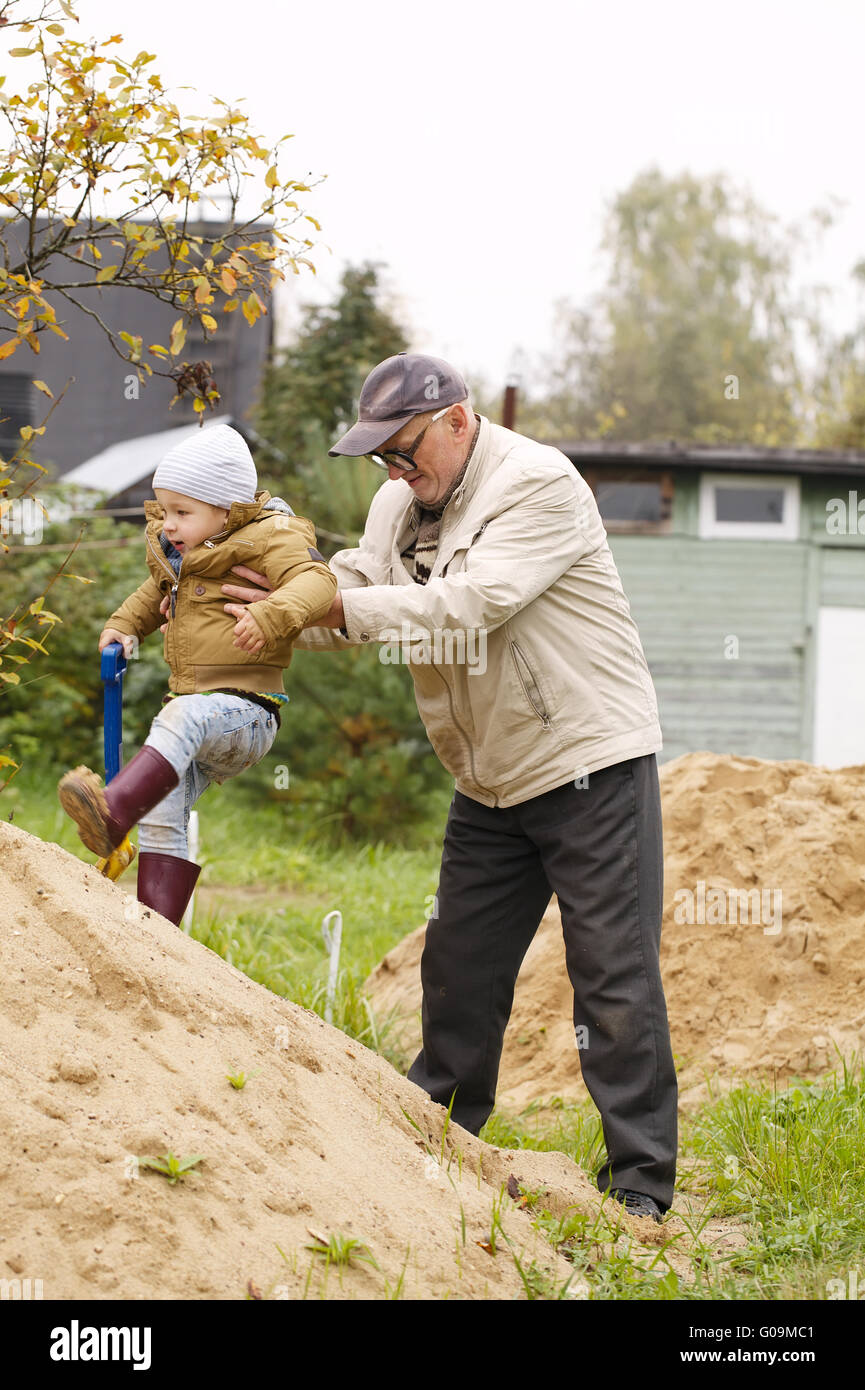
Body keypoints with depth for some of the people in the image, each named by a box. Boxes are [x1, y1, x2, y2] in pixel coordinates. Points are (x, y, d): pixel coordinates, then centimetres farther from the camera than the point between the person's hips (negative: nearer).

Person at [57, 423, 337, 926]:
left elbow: (316, 582, -28)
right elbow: (156, 594, 37)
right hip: (201, 721, 9)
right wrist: (124, 625, 18)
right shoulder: (175, 553, 15)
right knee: (162, 817, 2)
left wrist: (270, 617, -45)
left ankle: (112, 812, -56)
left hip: (246, 713, -9)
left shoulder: (272, 541, -9)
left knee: (185, 714, -38)